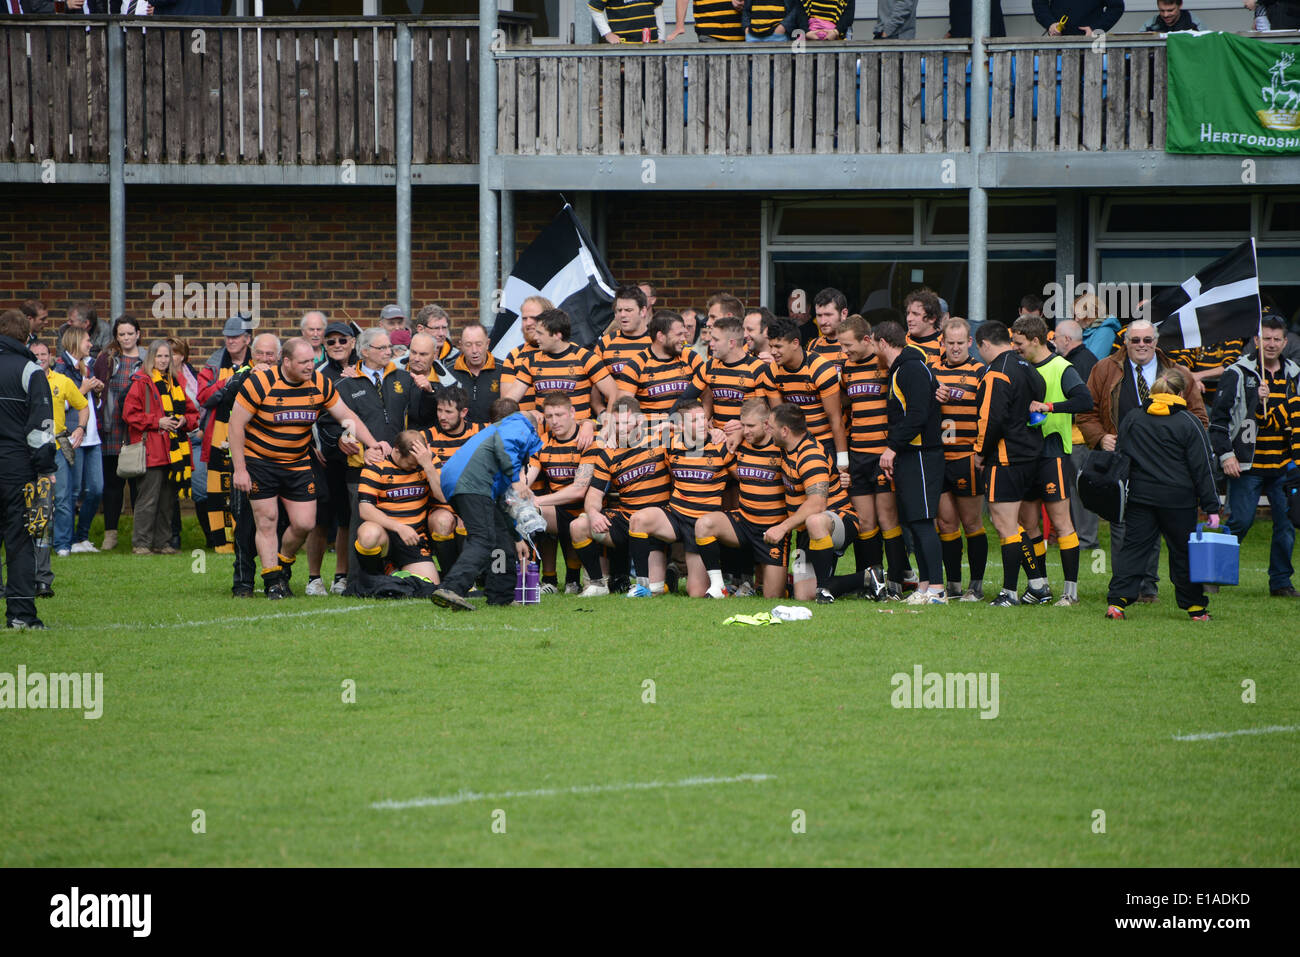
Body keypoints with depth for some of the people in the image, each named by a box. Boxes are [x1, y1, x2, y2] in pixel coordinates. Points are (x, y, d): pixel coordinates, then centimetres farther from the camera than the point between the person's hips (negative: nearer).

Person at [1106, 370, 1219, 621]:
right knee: (1183, 551, 7)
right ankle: (1195, 607, 15)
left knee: (1133, 547, 4)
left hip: (1139, 497, 3)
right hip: (1178, 498, -3)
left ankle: (1117, 601, -8)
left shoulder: (1132, 420, 6)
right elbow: (1202, 469, -5)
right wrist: (1211, 507, -1)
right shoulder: (1189, 424, -5)